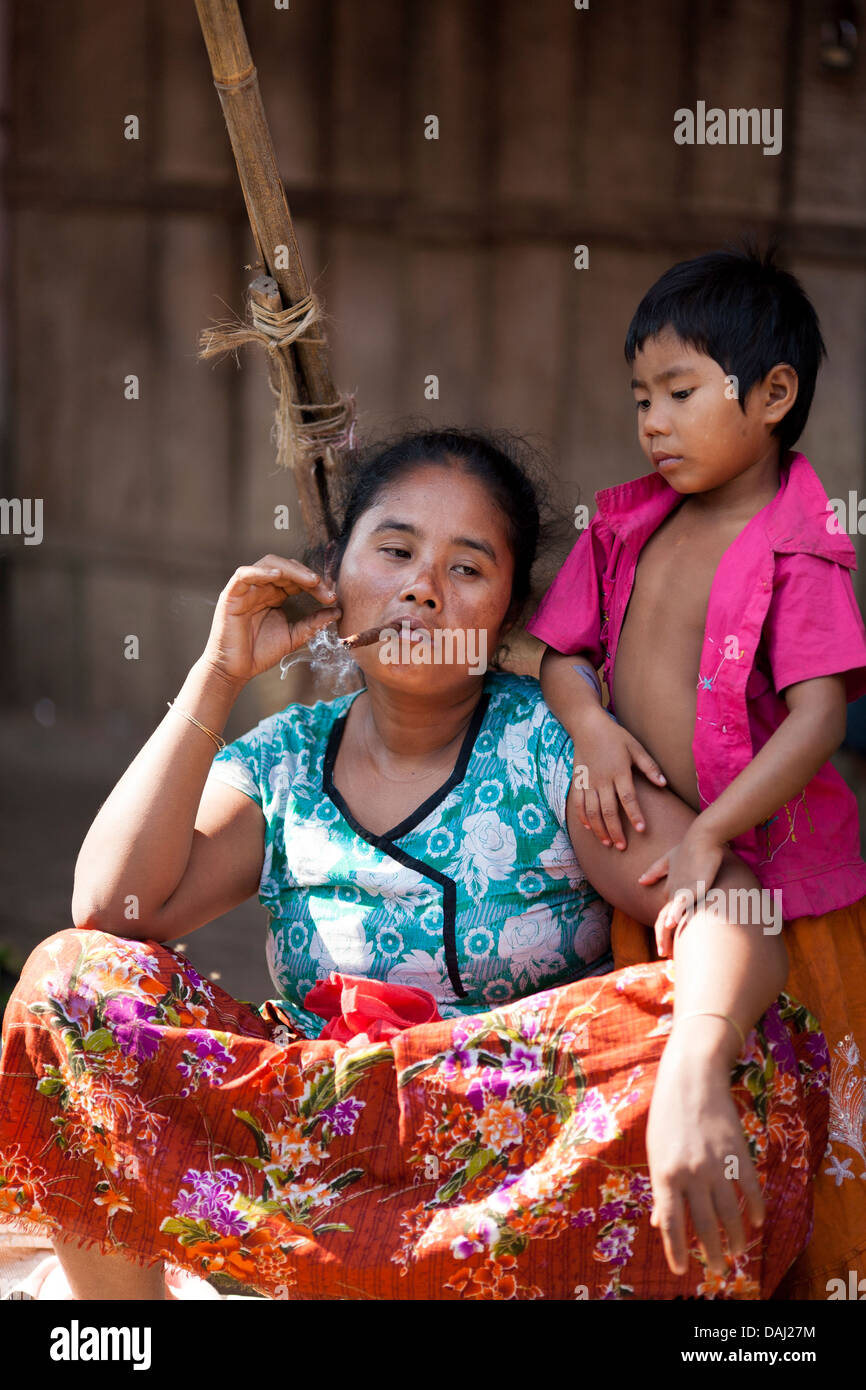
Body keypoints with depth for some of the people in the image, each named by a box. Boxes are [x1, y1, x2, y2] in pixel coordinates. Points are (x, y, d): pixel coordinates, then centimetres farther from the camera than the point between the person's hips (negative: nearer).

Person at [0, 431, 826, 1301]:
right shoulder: (280, 766, 6)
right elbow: (110, 907, -8)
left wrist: (693, 1077, -38)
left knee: (751, 1049, -31)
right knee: (71, 980, -14)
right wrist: (218, 675, -6)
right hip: (313, 1135, 3)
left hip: (529, 1126, -2)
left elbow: (728, 906, -16)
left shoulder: (551, 747, -3)